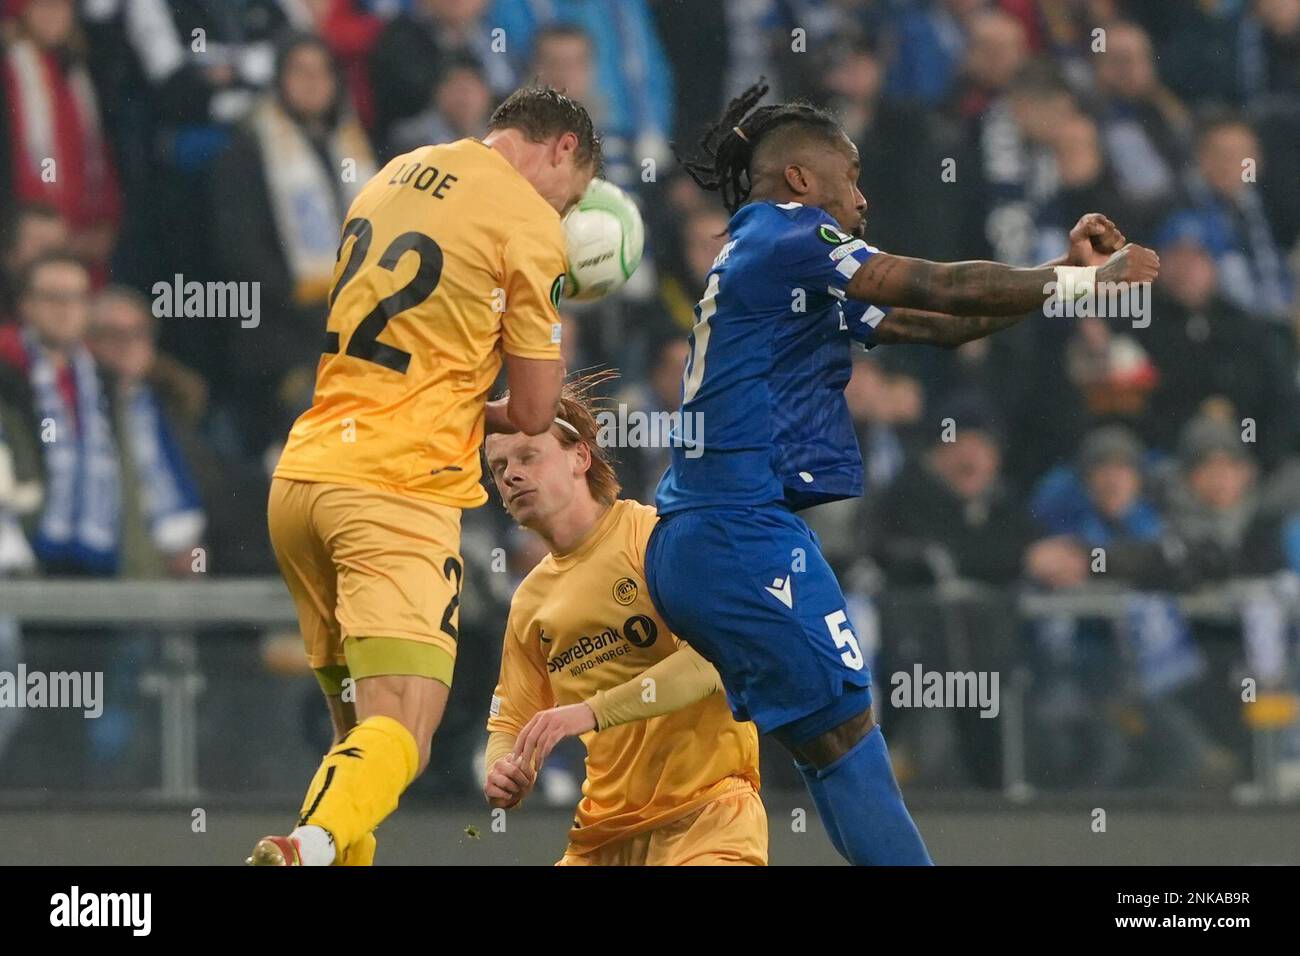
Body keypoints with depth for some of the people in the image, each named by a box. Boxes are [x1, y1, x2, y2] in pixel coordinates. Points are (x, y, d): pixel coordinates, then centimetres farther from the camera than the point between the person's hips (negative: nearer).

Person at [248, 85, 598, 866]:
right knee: (400, 739, -17)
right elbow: (532, 414, -1)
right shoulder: (529, 224, -4)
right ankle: (308, 847, -42)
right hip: (401, 489, -7)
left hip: (302, 475, 7)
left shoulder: (399, 176, 18)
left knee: (359, 729, 16)